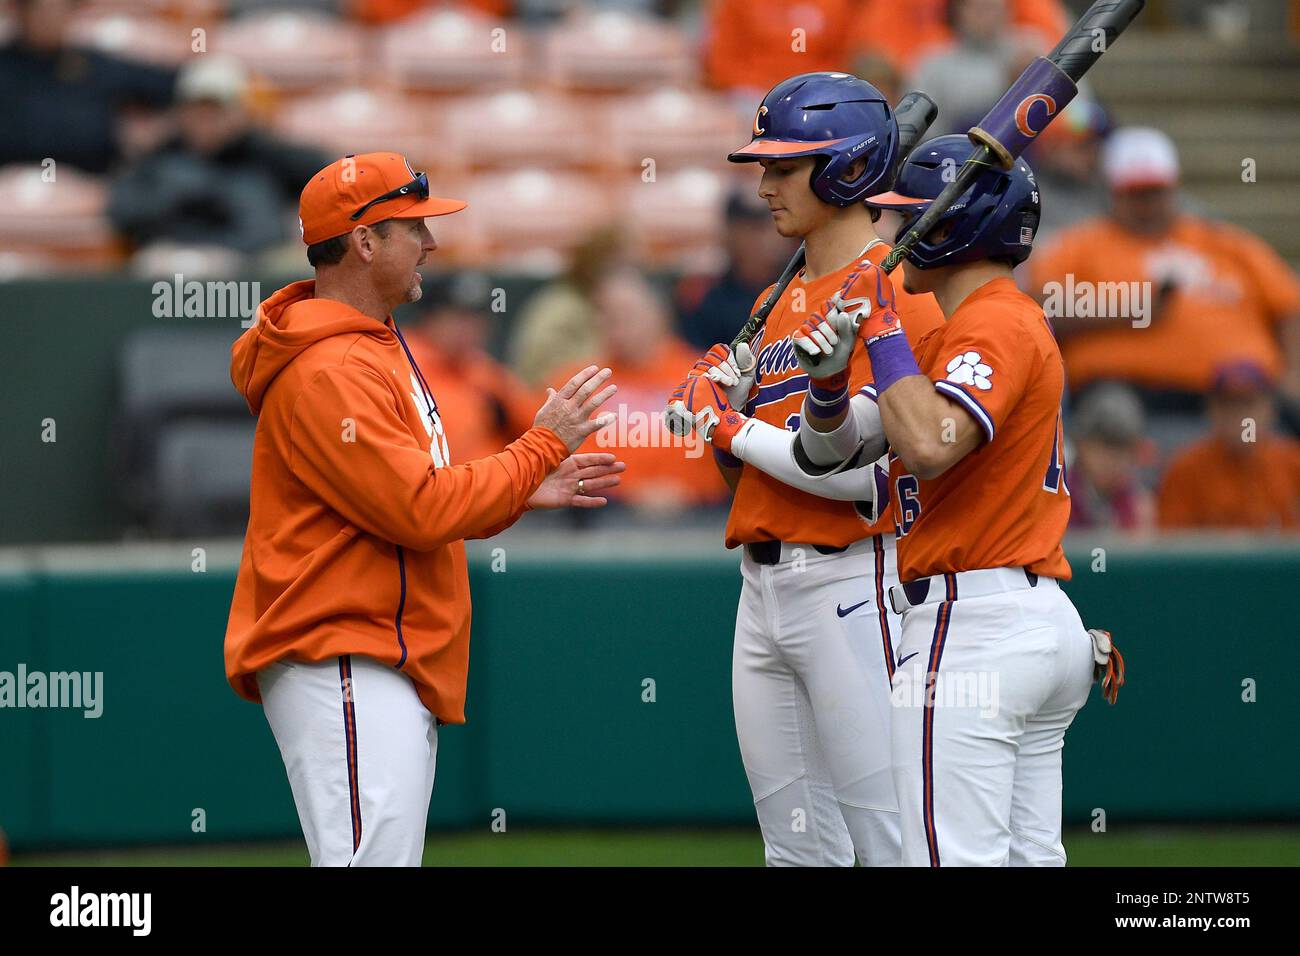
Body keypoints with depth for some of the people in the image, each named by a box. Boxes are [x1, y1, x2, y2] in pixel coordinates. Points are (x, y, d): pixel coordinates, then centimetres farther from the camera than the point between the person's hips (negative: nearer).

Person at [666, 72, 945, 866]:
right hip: (764, 585, 9)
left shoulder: (895, 293, -10)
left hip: (852, 583, -9)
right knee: (797, 848, 11)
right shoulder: (782, 302, 18)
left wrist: (731, 427, -10)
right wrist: (721, 407, 2)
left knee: (892, 838, -10)